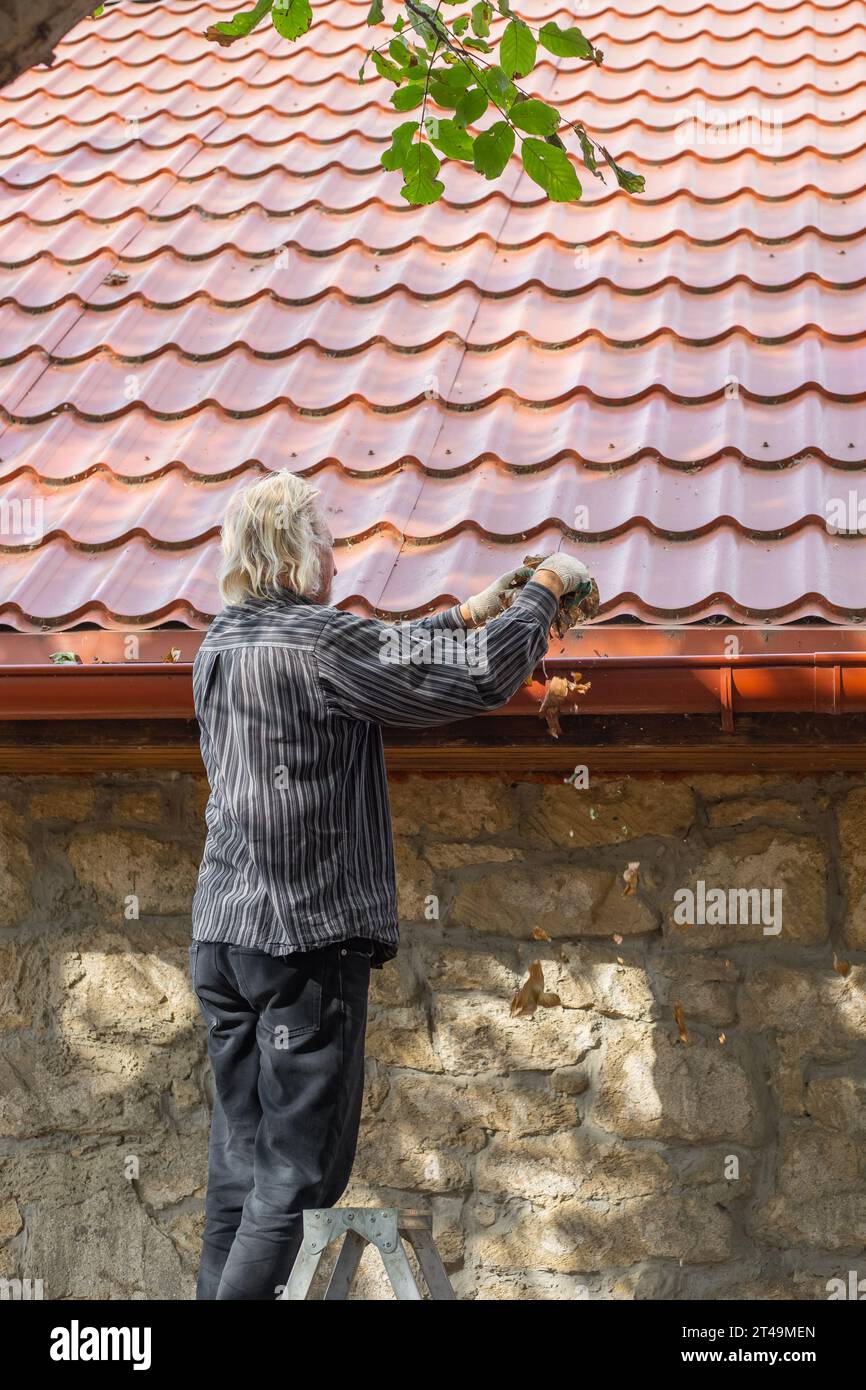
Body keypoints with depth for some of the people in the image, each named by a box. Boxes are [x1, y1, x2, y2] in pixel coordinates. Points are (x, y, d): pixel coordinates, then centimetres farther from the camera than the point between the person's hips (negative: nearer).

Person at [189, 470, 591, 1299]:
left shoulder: (218, 650, 12)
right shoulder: (321, 644, -13)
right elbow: (479, 682, -12)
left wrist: (457, 619, 30)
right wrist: (544, 591, 3)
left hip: (221, 935, 8)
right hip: (308, 936, -8)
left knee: (239, 1158, 11)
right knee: (299, 1164, -3)